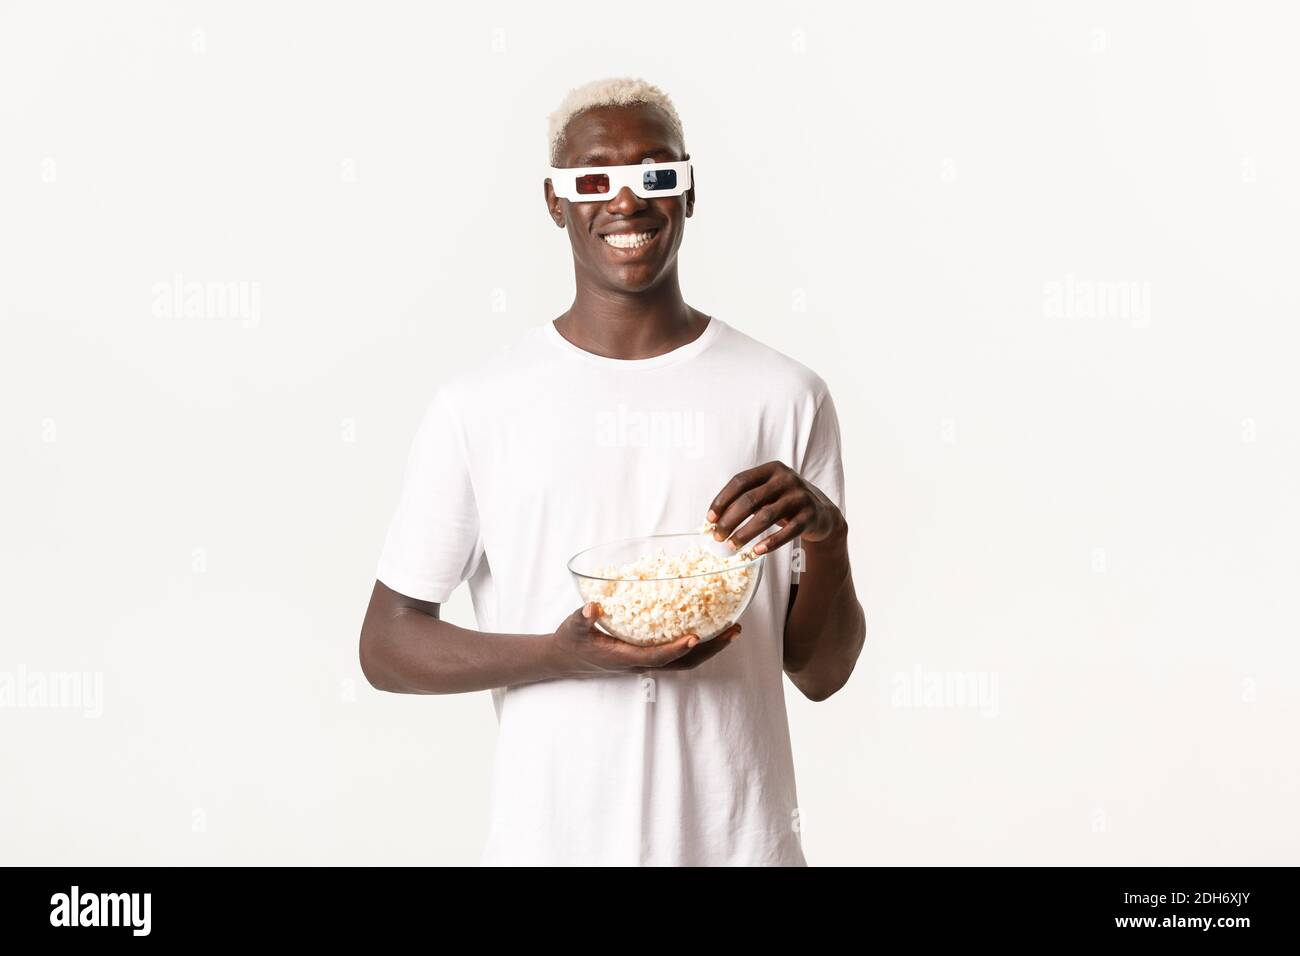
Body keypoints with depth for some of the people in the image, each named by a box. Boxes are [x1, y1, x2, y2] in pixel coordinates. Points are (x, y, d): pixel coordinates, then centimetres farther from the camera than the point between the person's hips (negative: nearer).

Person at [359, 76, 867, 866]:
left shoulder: (787, 396, -3)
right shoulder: (477, 404, -6)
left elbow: (822, 673, 1)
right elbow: (386, 645, -2)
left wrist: (827, 539, -17)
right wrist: (563, 654, -17)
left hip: (741, 838, 1)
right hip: (548, 836, -1)